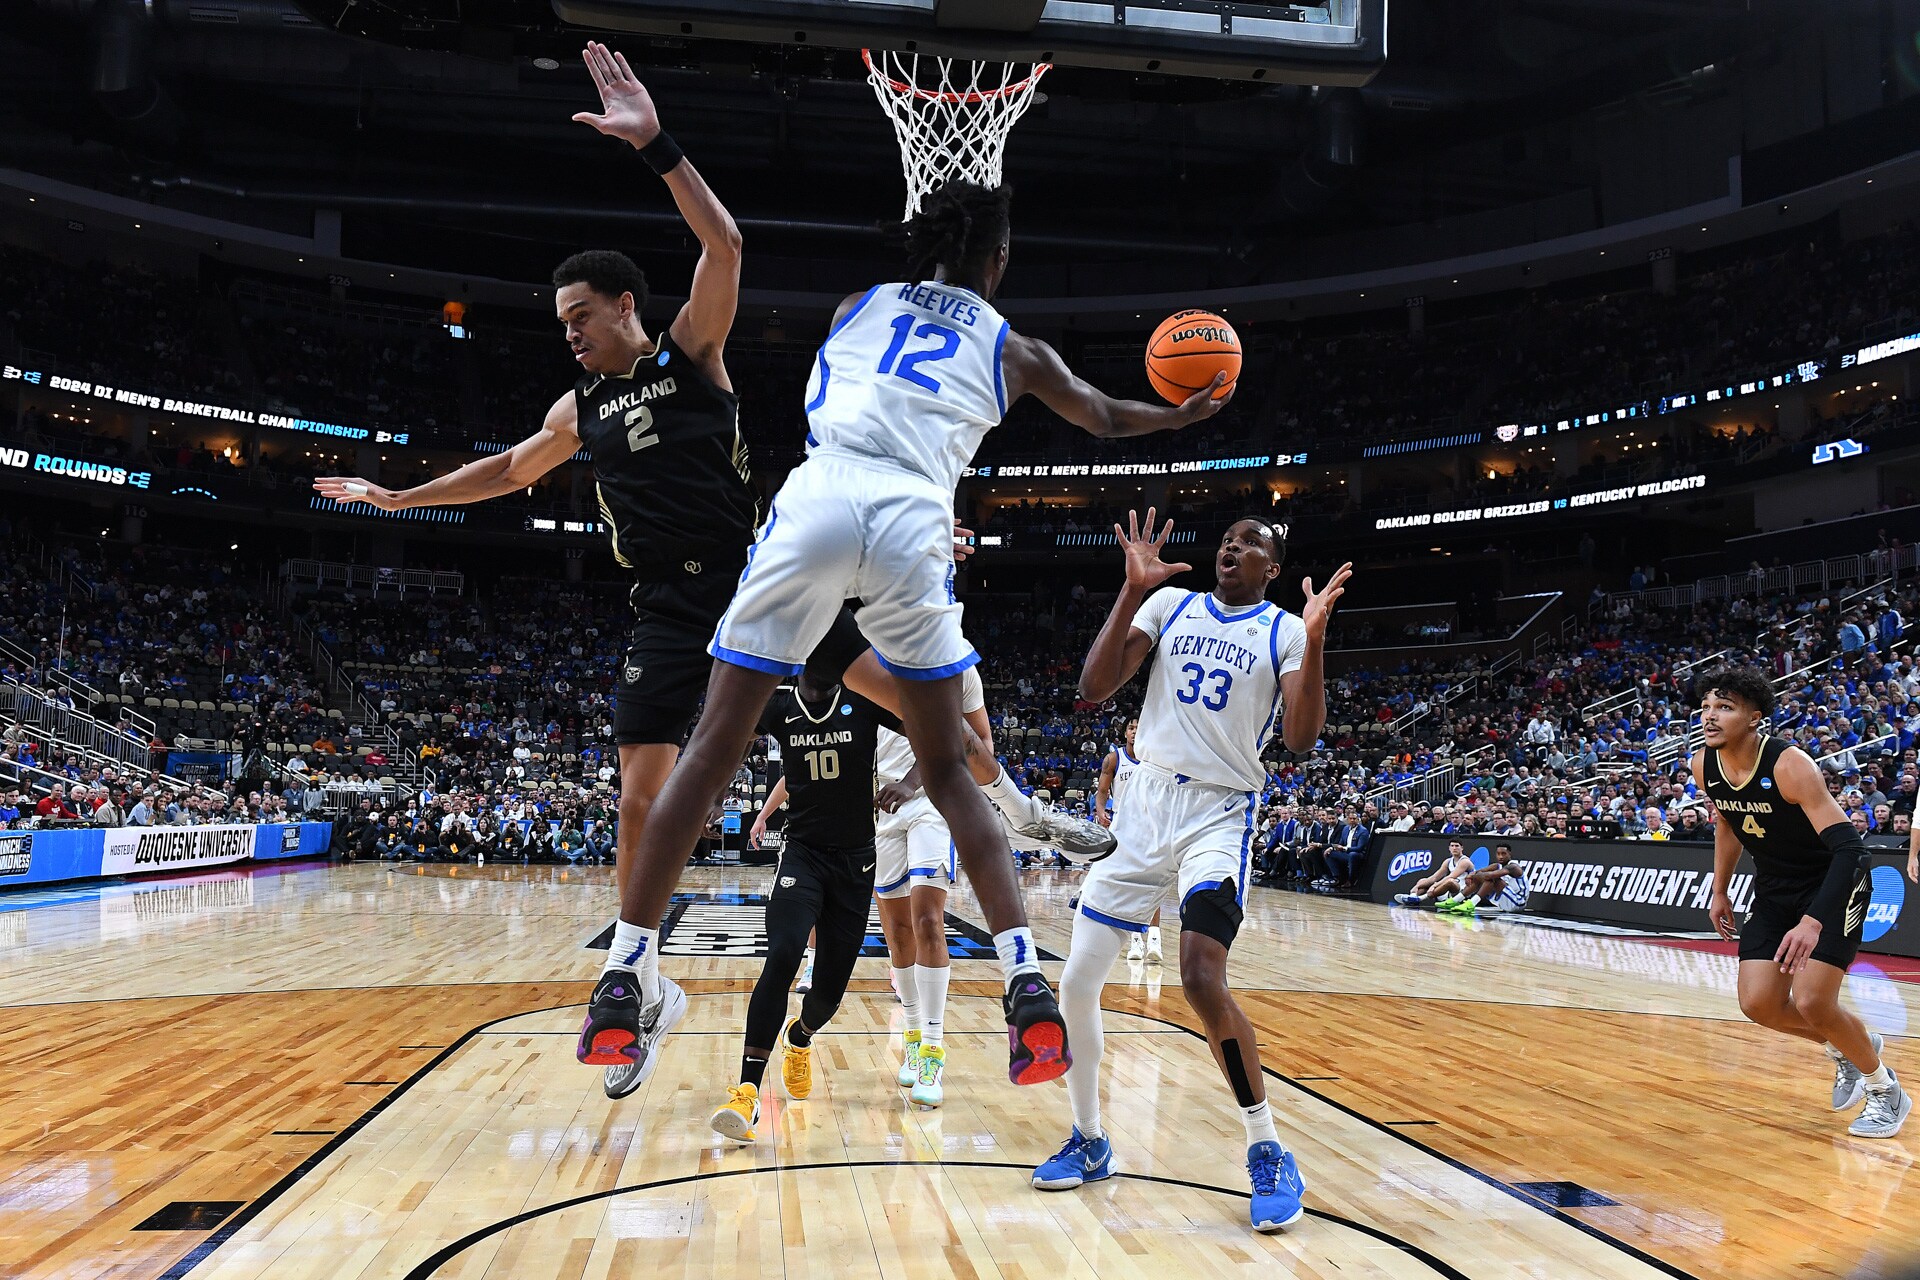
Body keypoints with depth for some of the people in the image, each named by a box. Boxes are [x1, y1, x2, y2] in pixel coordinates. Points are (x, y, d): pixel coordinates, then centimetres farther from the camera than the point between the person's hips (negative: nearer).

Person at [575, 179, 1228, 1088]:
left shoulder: (856, 305, 27)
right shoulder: (1012, 349, 24)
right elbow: (1104, 418, 40)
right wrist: (1186, 413, 60)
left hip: (818, 498, 1)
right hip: (912, 523, 0)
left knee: (712, 745, 6)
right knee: (948, 773, 11)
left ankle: (624, 984, 5)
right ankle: (1028, 986, -1)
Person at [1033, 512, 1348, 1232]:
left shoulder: (1285, 632, 2)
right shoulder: (1169, 604, 8)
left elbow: (1300, 740, -10)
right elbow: (1094, 689, -4)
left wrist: (1314, 641, -21)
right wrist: (1132, 590, -11)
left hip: (1219, 814, -3)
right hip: (1144, 802, 4)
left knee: (1202, 980, -24)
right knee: (1076, 984, 2)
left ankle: (1268, 1154, -4)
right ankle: (1090, 1144, 23)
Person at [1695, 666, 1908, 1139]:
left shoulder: (1789, 765, -30)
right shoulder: (1704, 767, -9)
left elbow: (1849, 847, -35)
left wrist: (1813, 922, -45)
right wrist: (1719, 892, 15)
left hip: (1834, 882, -6)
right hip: (1775, 887, 6)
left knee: (1811, 1002, -16)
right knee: (1759, 1005, -2)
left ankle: (1886, 1090, 13)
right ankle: (1845, 1047, 29)